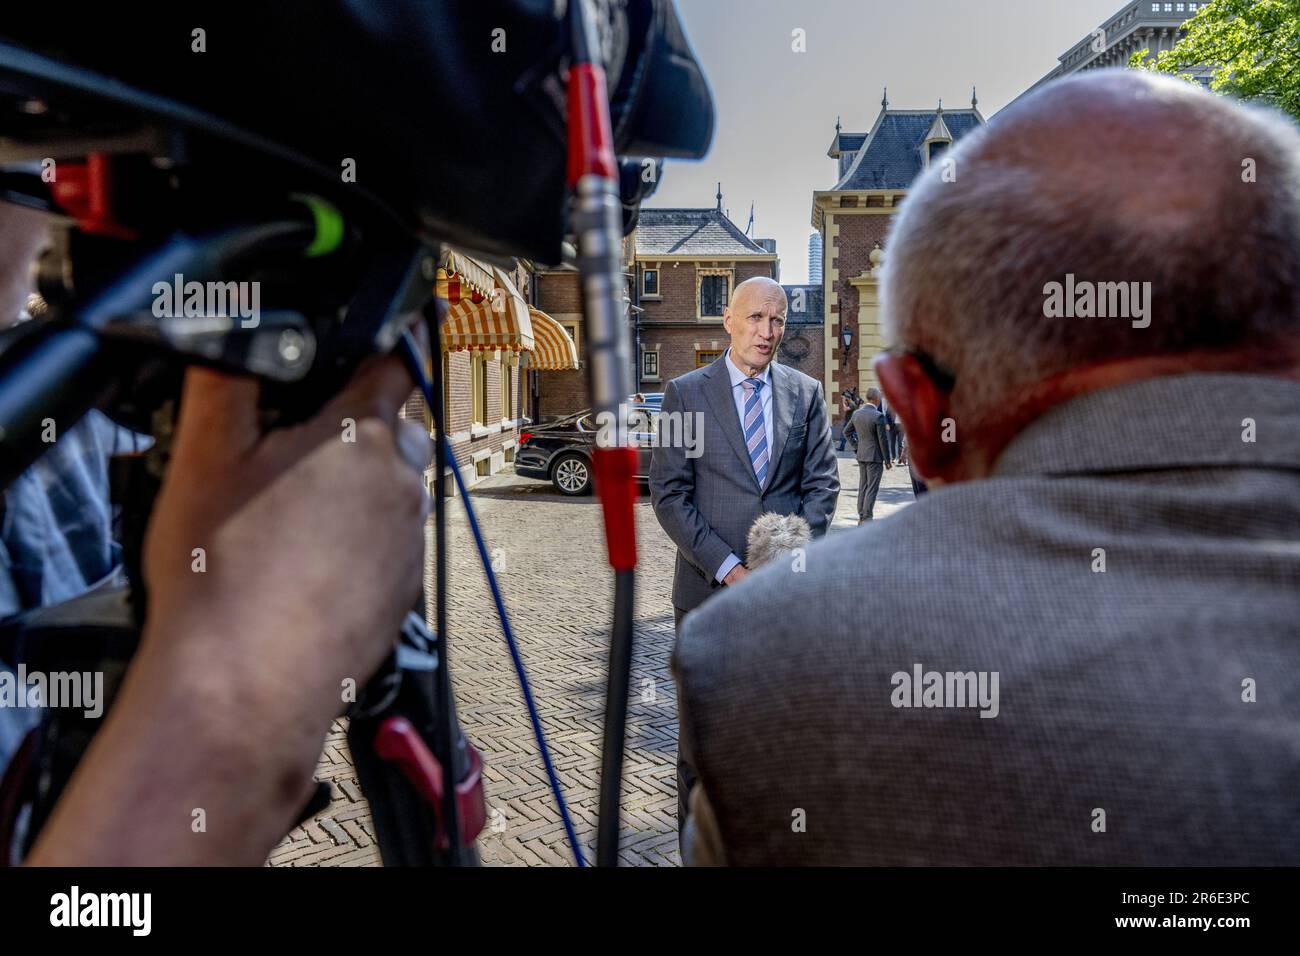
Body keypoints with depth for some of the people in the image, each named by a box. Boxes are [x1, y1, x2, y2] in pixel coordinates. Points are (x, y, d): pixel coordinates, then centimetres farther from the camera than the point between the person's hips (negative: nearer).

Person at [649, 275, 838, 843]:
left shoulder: (805, 393, 7)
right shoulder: (686, 392, -1)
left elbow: (821, 482, 6)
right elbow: (669, 494, -6)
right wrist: (728, 567, -13)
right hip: (708, 584, -2)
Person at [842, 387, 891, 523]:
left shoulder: (857, 413, 3)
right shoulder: (878, 416, -17)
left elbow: (847, 431, 15)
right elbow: (883, 440, -14)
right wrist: (887, 460, -7)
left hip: (861, 455, 7)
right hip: (875, 456, -7)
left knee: (862, 486, 14)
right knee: (872, 488, -2)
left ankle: (861, 516, 19)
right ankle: (867, 518, -3)